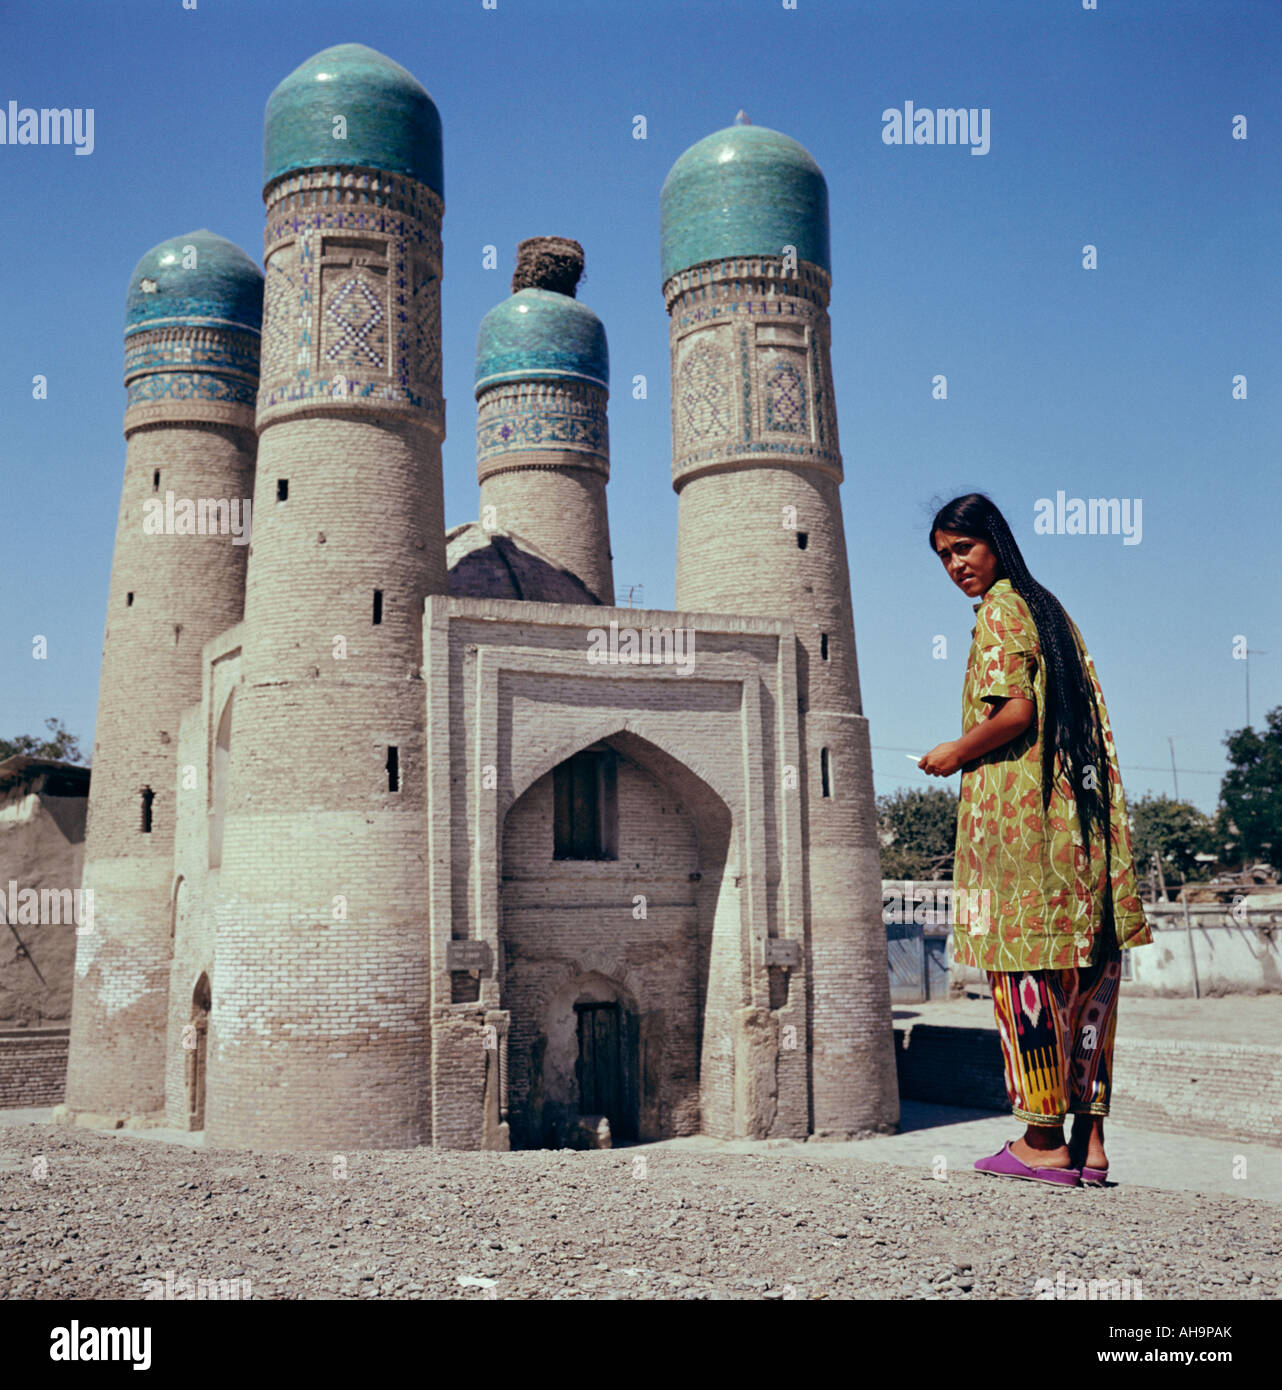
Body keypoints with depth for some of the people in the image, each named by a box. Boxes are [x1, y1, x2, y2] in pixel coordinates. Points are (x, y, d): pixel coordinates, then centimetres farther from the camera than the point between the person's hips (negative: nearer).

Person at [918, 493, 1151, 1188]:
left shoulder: (999, 609, -5)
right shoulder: (1050, 610, 21)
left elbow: (1017, 710, -17)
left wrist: (954, 753, -4)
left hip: (1017, 810, -9)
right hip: (1080, 811, 9)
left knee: (1025, 966, -5)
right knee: (1084, 971, 5)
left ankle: (1042, 1139, -3)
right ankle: (1089, 1139, 7)